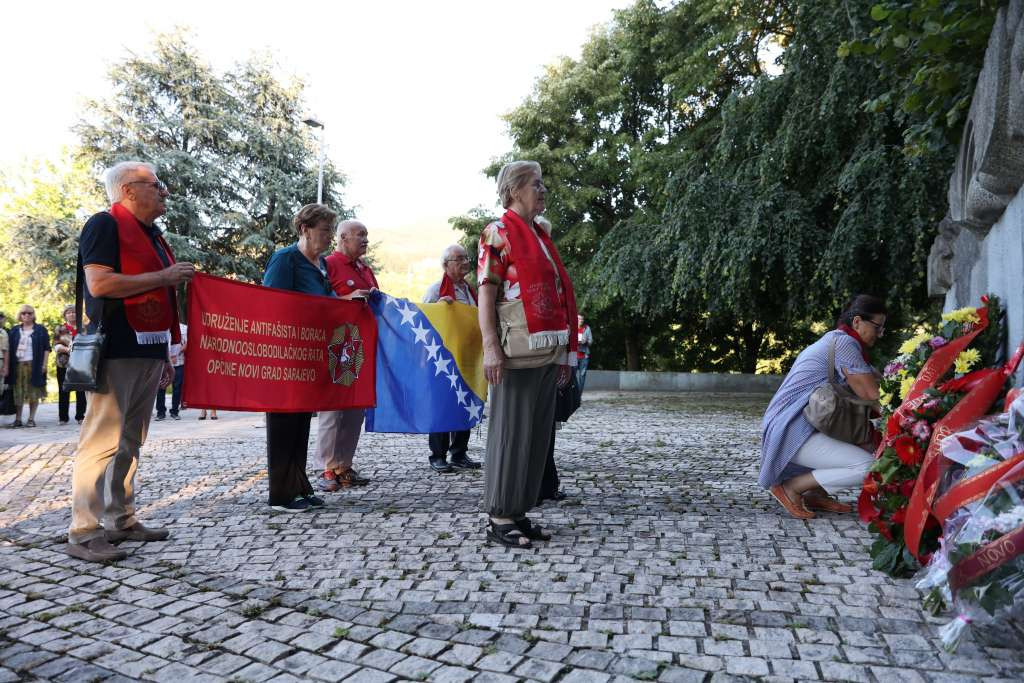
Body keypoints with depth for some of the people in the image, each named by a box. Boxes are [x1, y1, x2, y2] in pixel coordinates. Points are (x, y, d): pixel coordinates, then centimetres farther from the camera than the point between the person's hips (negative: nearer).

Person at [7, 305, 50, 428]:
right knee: (17, 393, 2)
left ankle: (31, 419, 6)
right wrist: (7, 366, 3)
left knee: (34, 393, 0)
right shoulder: (14, 331, 14)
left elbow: (46, 348, 3)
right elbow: (8, 349, 12)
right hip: (17, 365, 3)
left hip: (34, 365, -2)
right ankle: (18, 419, 7)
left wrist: (44, 365, -6)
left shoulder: (40, 330, 6)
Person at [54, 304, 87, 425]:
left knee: (81, 390, 1)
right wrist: (66, 349, -19)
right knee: (64, 391, 3)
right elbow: (56, 345, -1)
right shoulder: (59, 329, 8)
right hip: (64, 364, 0)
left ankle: (80, 416, 8)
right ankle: (63, 417, 9)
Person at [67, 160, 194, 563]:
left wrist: (164, 355, 21)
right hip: (116, 354, -9)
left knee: (130, 443, 12)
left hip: (147, 354, 9)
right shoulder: (105, 225, -5)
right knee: (102, 442, -7)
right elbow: (99, 284, -18)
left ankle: (121, 520, 21)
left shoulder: (151, 235, 21)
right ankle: (83, 533, 0)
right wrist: (164, 277, -14)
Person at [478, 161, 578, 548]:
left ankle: (519, 510, 18)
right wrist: (491, 346, -22)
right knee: (511, 430, -3)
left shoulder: (541, 237, 20)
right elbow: (486, 293, -12)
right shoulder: (498, 233, -3)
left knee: (538, 432, 9)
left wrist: (566, 351, 16)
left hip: (549, 351, 8)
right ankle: (499, 516, 6)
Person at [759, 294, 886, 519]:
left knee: (869, 446, 16)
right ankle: (791, 487, -7)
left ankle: (816, 494, 9)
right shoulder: (844, 342, -13)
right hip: (793, 432, -11)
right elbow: (871, 394, -16)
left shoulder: (835, 339, 19)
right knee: (869, 467, -18)